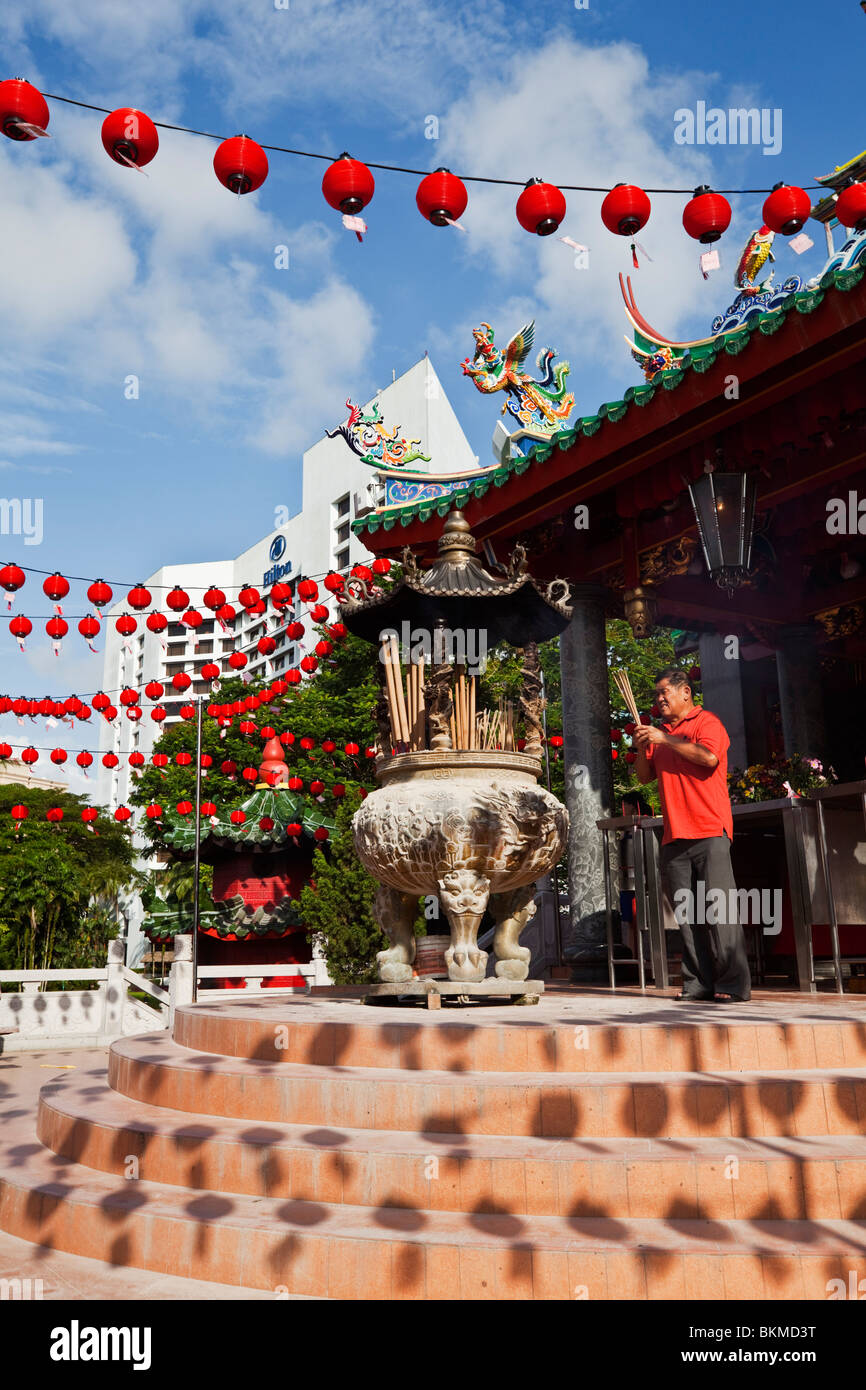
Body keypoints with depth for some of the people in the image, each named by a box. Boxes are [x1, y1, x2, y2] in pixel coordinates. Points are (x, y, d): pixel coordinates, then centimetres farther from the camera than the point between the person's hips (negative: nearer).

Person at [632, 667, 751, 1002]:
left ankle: (733, 984, -7)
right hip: (674, 835, 6)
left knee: (718, 906, -9)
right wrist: (641, 748, 3)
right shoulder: (660, 732, 22)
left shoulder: (706, 722, 2)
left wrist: (664, 739, -12)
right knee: (686, 912, 3)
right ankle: (699, 983, 6)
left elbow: (709, 756, -17)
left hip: (709, 830, -6)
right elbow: (645, 776, 22)